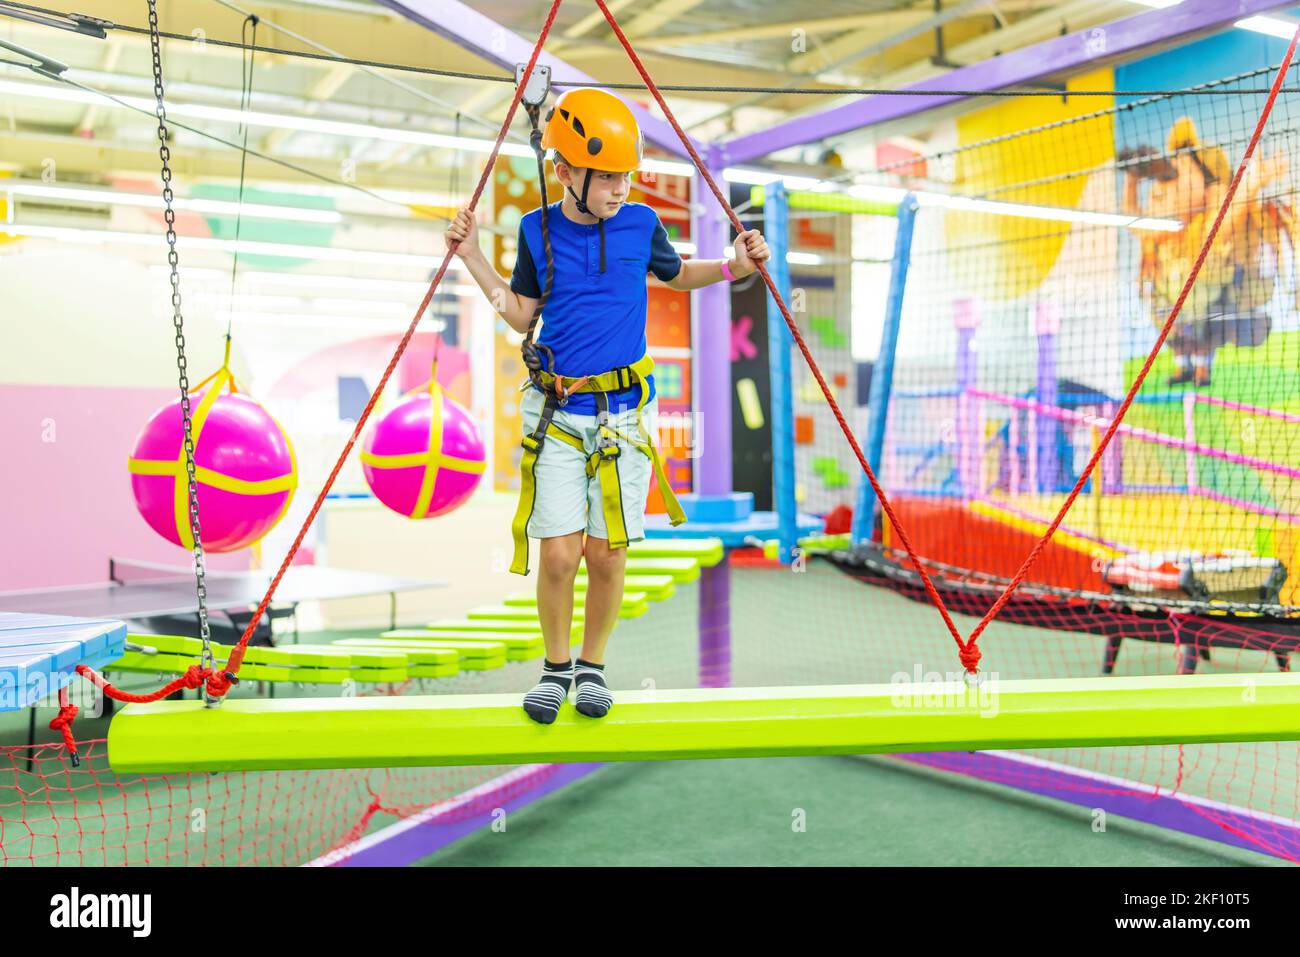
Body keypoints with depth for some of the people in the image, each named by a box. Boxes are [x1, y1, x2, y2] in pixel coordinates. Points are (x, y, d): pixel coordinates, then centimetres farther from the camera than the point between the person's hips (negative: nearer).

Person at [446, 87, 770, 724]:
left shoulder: (640, 224, 0)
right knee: (559, 553, -3)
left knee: (607, 553, 2)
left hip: (623, 412, 0)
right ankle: (556, 666, 20)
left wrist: (731, 267, 4)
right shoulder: (538, 230, 2)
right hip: (556, 412, 0)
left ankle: (592, 666, 24)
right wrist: (473, 258, 3)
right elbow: (522, 317, 10)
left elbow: (675, 275, 20)